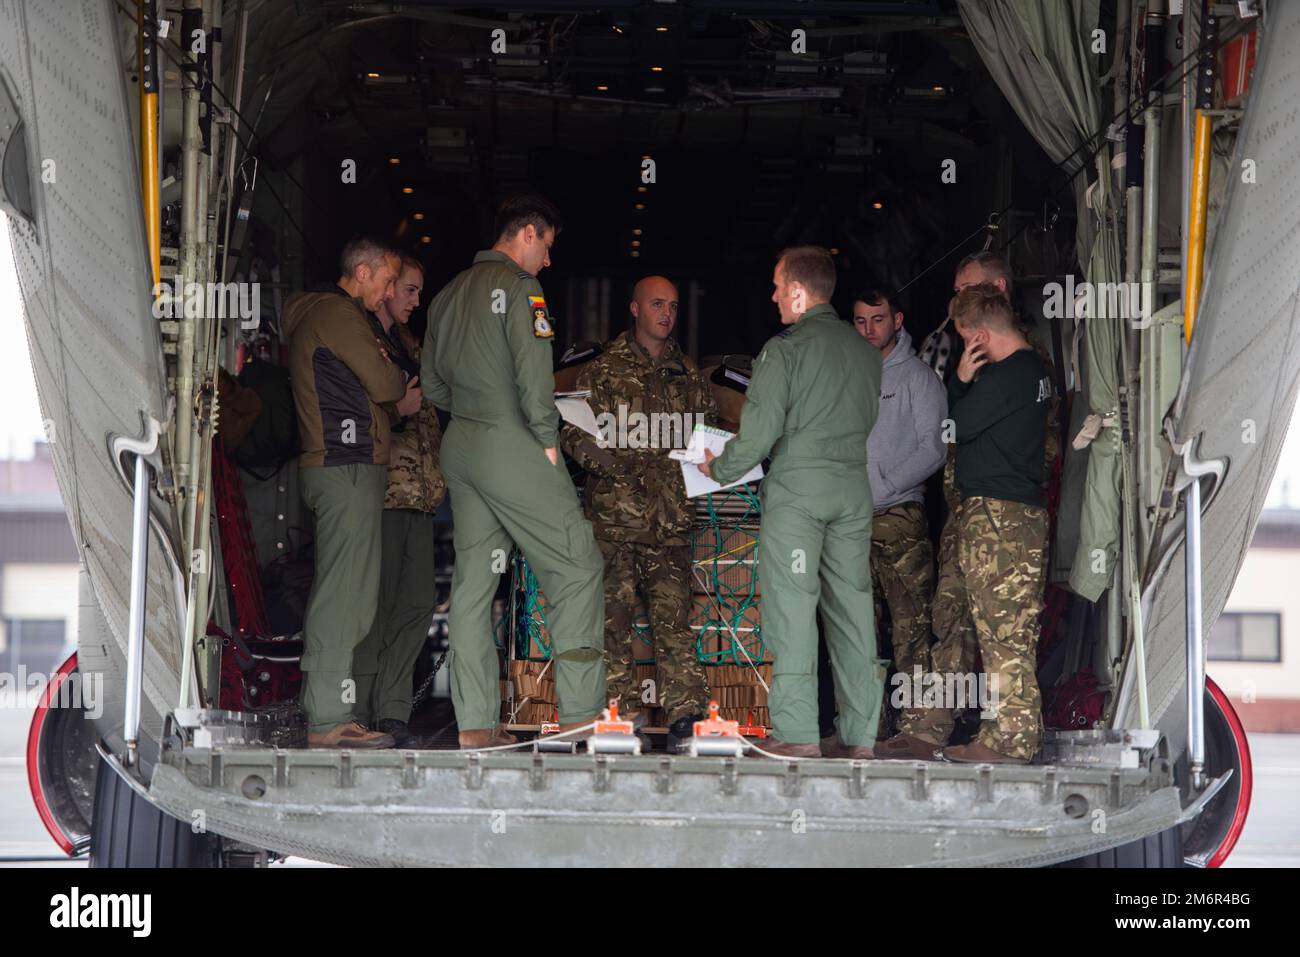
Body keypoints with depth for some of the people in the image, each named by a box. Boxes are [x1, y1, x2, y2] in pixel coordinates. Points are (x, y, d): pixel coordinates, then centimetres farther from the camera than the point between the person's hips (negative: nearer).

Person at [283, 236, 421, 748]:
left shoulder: (319, 315, 26)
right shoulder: (337, 313, -7)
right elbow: (384, 383, -11)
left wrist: (397, 406, 12)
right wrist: (402, 383, 11)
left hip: (341, 464, 11)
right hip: (346, 465, -11)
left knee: (346, 593, 9)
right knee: (344, 592, -12)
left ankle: (328, 715, 9)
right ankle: (327, 720, -13)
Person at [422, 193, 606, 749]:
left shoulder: (449, 294, 18)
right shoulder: (519, 286, -7)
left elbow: (433, 384, 19)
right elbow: (534, 372, -16)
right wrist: (548, 440, -9)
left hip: (458, 447, 8)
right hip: (510, 444, -8)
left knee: (473, 579, 6)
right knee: (576, 566, -3)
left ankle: (475, 724, 5)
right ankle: (580, 712, -7)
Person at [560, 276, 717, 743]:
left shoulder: (689, 373, 18)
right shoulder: (603, 370, 6)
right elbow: (574, 430, 0)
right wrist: (605, 459, -18)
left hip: (671, 515, 2)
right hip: (614, 513, -2)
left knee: (673, 611, -5)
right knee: (614, 609, -3)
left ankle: (685, 708, -7)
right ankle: (621, 707, 3)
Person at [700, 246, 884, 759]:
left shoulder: (784, 349, -6)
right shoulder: (865, 350, 13)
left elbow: (761, 430, -10)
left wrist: (719, 469, 7)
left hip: (797, 485, -6)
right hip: (854, 485, 6)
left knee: (792, 606, -4)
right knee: (852, 605, 7)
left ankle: (796, 732, -8)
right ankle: (858, 733, 7)